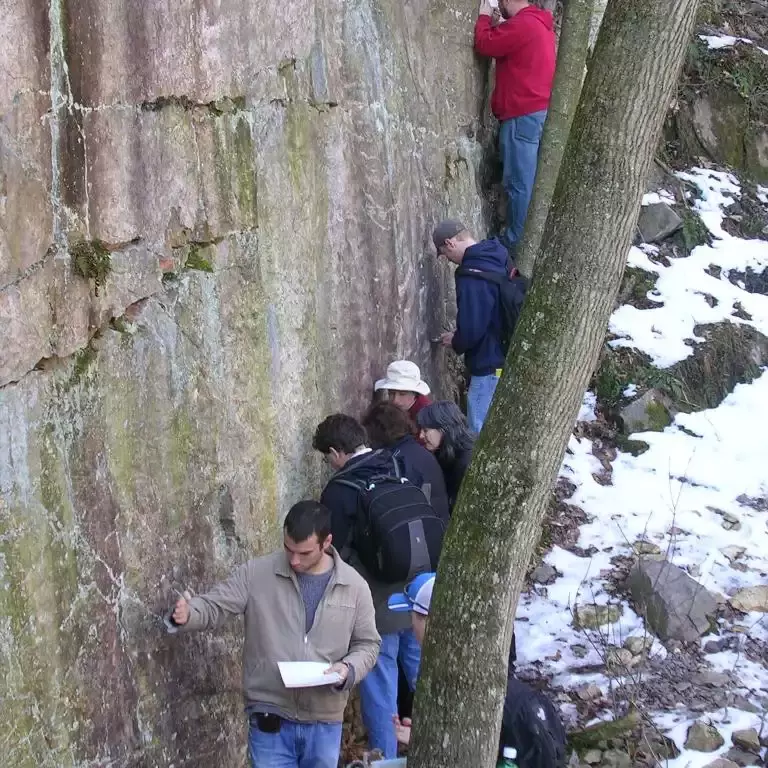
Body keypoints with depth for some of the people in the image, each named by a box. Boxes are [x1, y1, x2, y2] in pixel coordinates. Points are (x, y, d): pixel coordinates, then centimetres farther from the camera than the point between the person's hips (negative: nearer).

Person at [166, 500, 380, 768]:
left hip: (325, 723, 2)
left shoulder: (354, 586, -1)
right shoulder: (256, 574, -5)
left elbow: (368, 644, 7)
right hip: (271, 720, -2)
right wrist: (187, 615, -30)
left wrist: (348, 669, -14)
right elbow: (214, 607, -7)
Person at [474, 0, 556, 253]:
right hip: (537, 111, 10)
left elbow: (485, 44, -12)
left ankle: (516, 244, -3)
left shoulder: (521, 24, -16)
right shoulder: (539, 23, 16)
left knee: (518, 183, -6)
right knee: (528, 181, 13)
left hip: (522, 115, -10)